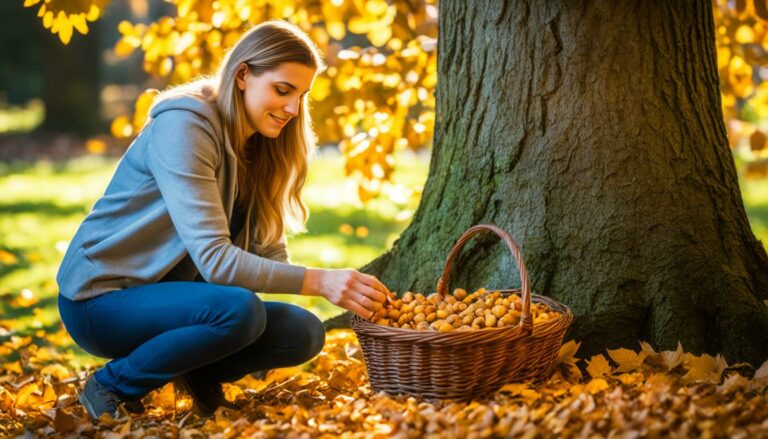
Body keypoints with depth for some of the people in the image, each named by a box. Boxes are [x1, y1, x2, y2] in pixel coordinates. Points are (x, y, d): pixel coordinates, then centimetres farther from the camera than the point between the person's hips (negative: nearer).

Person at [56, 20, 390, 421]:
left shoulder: (259, 147, 5)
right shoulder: (183, 126, -22)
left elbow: (269, 252, 1)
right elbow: (214, 258, -30)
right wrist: (319, 281, -35)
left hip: (164, 292, 7)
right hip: (101, 299, -7)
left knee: (303, 332, -11)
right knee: (240, 311, -33)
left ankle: (200, 376, 14)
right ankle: (112, 386, -11)